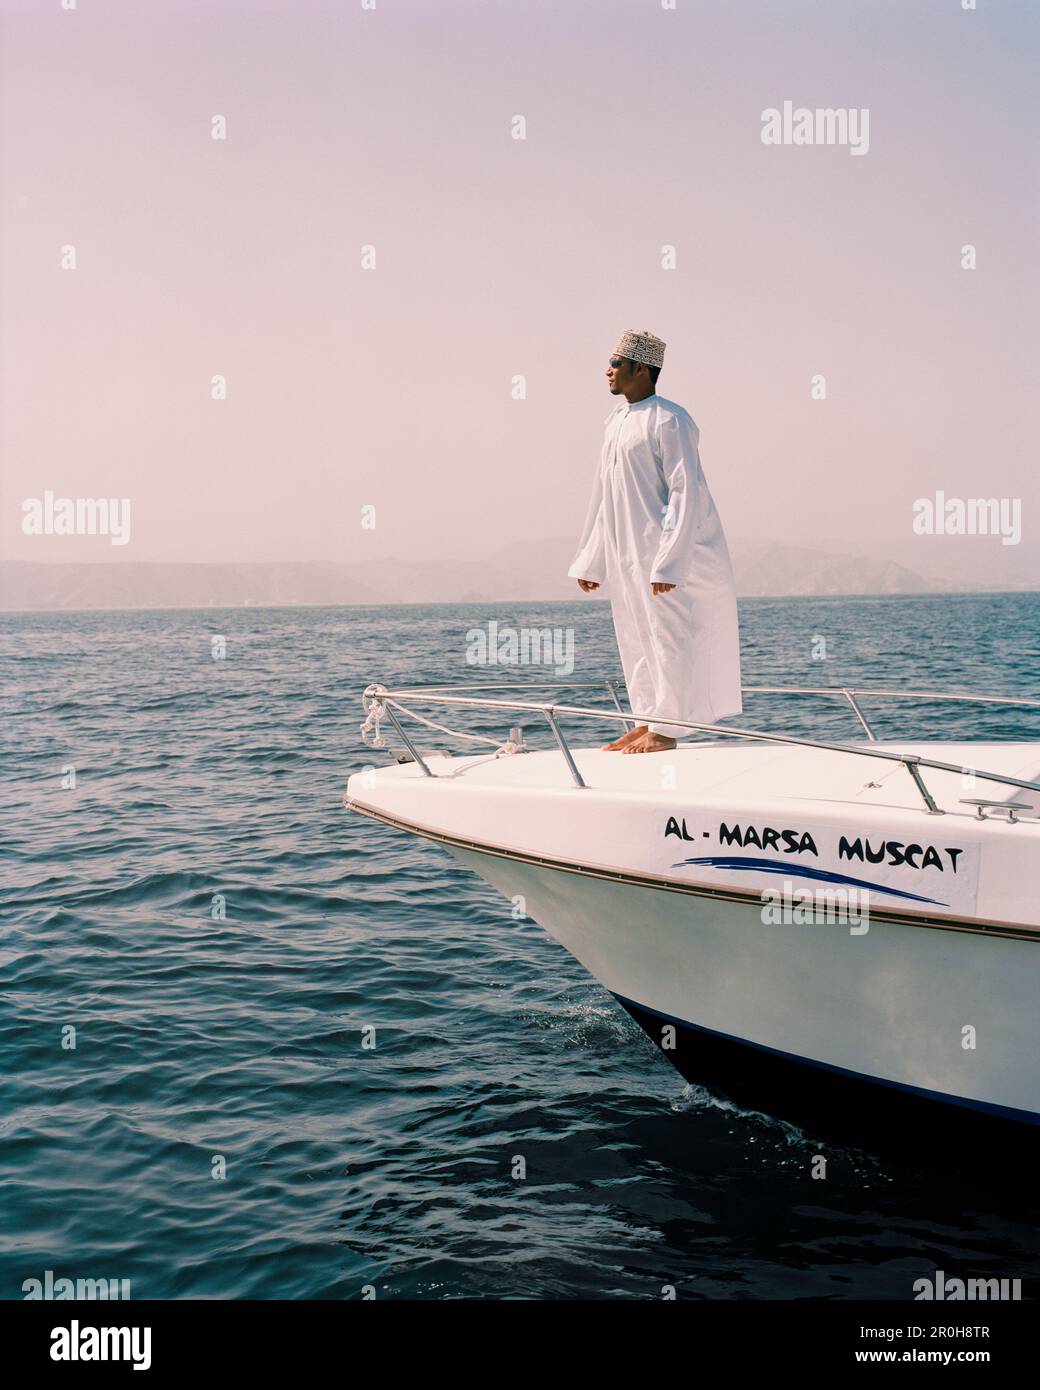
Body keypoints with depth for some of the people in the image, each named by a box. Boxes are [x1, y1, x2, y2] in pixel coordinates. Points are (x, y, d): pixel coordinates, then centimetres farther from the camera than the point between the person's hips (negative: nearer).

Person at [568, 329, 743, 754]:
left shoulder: (667, 420, -13)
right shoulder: (617, 419, 12)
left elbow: (685, 492, -18)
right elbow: (603, 494, 17)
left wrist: (667, 562, -23)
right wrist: (591, 560, 15)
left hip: (667, 552, -9)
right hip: (626, 554, 9)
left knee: (669, 637, -3)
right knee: (636, 639, 13)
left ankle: (665, 730, 4)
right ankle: (647, 722, 22)